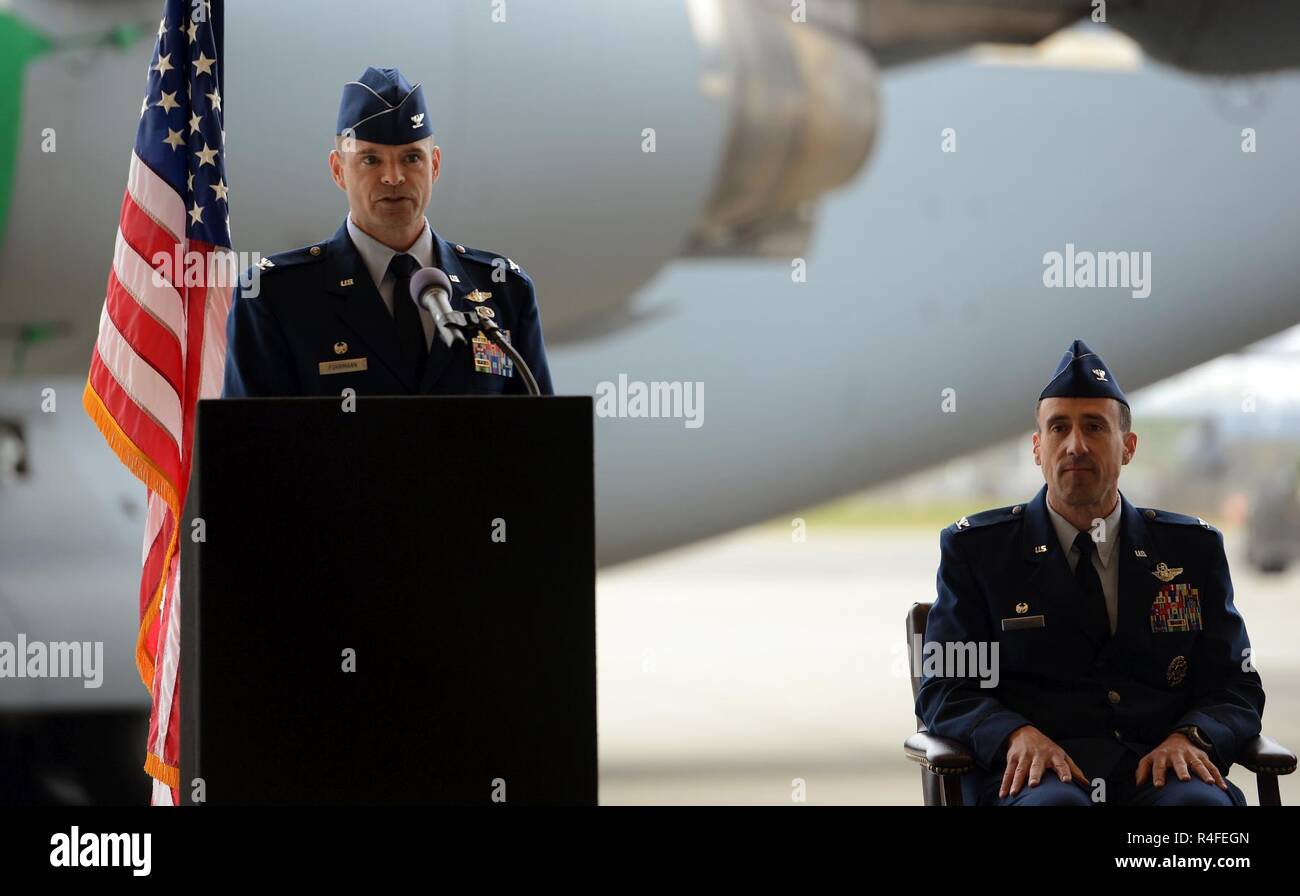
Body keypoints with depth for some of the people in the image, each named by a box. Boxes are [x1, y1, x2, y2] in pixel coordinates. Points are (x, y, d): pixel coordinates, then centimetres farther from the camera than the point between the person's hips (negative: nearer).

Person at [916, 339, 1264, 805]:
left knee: (1204, 803, -35)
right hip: (1032, 774, -2)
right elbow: (944, 689, 7)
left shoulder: (1193, 548, 17)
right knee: (1053, 805, -40)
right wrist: (1018, 735, -16)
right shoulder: (975, 548, 12)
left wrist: (1187, 737, -10)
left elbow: (1235, 688, 14)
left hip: (1157, 768, 2)